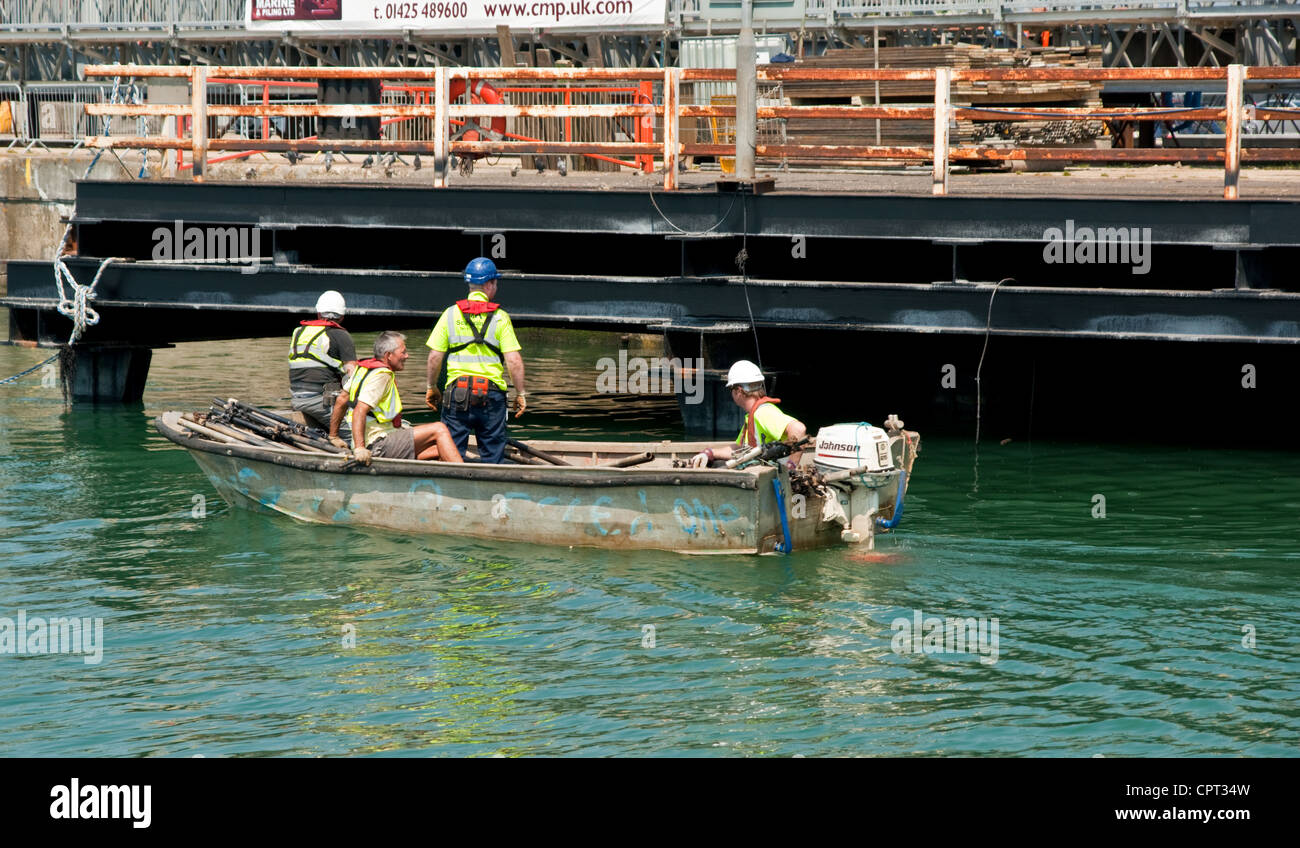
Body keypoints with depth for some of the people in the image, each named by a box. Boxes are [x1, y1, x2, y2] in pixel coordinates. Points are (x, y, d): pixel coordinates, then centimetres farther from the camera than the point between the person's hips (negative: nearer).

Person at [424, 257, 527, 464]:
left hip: (457, 391, 1)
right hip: (492, 394, -1)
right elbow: (514, 360, -6)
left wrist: (432, 387, 14)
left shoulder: (451, 314, 3)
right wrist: (521, 394, 3)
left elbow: (435, 356, 1)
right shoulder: (500, 317, -1)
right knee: (492, 455, 6)